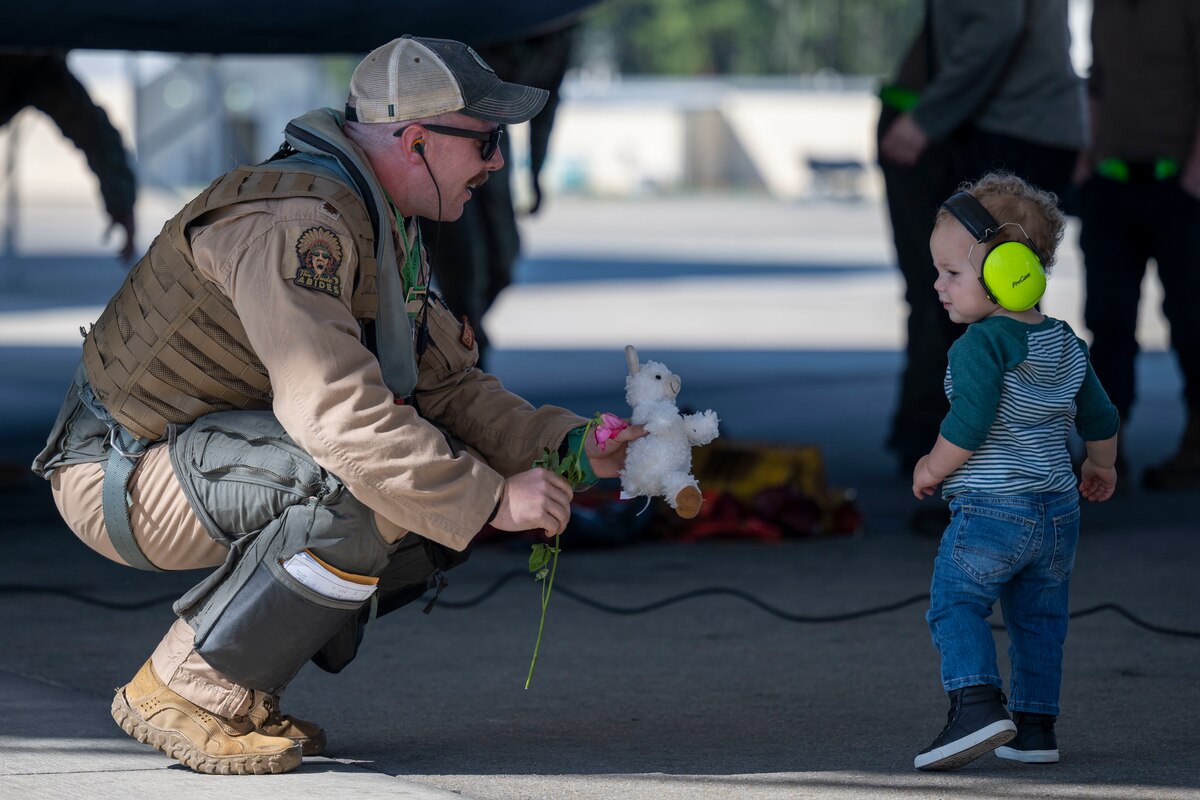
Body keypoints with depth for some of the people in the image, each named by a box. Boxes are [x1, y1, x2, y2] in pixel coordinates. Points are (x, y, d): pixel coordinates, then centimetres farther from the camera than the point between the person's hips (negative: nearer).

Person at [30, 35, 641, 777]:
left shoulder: (384, 223, 8)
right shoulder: (296, 221, -26)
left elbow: (445, 382, 12)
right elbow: (336, 409, -34)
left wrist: (566, 445, -3)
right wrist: (492, 499, -30)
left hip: (198, 451, 10)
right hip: (122, 478, -10)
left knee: (444, 483, 3)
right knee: (363, 484, -30)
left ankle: (242, 689, 7)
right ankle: (187, 690, -15)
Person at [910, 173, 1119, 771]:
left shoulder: (981, 345, -14)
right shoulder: (1066, 344, 12)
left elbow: (969, 425, -22)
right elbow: (1101, 419, 21)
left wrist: (932, 469, -6)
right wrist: (1101, 466, 38)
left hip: (989, 507, -8)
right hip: (1058, 510, 8)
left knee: (955, 605, -5)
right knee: (1039, 619, 14)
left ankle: (978, 704, -24)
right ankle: (1036, 727, 15)